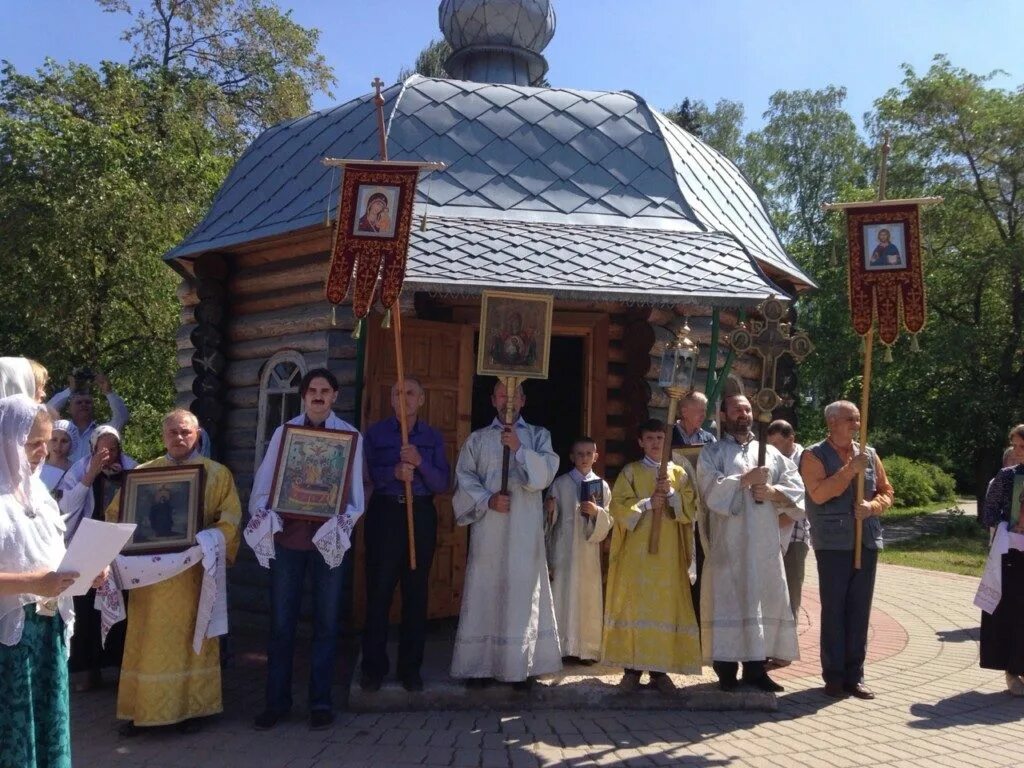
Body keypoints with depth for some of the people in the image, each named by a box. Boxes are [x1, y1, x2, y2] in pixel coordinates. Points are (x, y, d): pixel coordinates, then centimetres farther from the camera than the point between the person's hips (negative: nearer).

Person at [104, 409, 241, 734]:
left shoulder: (217, 474, 4)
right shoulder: (143, 473, 10)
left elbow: (230, 518, -3)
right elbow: (115, 514, 11)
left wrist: (206, 540, -19)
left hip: (194, 570, -2)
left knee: (190, 637, 3)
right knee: (149, 640, 5)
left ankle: (191, 707, 13)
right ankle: (141, 708, 15)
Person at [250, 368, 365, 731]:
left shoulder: (349, 435, 3)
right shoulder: (283, 432, 6)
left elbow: (355, 488, -1)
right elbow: (265, 481, 2)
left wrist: (347, 518, -19)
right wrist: (261, 512, -16)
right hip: (288, 535, 1)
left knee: (326, 622, 8)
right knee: (281, 622, 6)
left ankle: (321, 701, 19)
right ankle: (277, 701, 18)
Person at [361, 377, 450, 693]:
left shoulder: (433, 437, 8)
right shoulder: (375, 433, 4)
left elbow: (442, 483, 0)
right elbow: (363, 474, -6)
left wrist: (420, 462, -17)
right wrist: (394, 472, -23)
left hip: (420, 516, 2)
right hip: (384, 514, -2)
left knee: (416, 593, 5)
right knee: (378, 591, -1)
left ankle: (410, 667, 15)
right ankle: (373, 666, 11)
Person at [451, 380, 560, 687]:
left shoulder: (538, 436, 11)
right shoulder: (478, 439, 13)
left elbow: (546, 474, -3)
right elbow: (464, 478, 5)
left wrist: (519, 448, -14)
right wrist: (487, 500, -10)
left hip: (524, 530, -1)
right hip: (488, 528, 1)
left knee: (523, 593, -1)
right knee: (485, 593, 1)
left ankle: (522, 666, 4)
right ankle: (480, 665, 7)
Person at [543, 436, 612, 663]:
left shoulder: (602, 486, 7)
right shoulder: (560, 484, 2)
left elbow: (608, 524, 5)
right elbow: (549, 520, 3)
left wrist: (596, 512, -14)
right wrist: (549, 510, -17)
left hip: (589, 551, 2)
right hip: (563, 550, -2)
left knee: (587, 598, 3)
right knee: (562, 595, -3)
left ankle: (587, 648, 13)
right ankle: (561, 647, 5)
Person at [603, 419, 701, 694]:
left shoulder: (680, 473, 11)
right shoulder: (630, 472, 6)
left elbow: (691, 509, 4)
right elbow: (618, 506, -3)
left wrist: (671, 494, -12)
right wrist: (647, 503, -14)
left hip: (668, 552, 2)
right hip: (636, 550, -1)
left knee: (666, 607, 0)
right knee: (634, 606, -3)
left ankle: (660, 669, 7)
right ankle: (632, 668, 3)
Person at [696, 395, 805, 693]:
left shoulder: (771, 452, 16)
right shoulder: (712, 453, 6)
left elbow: (796, 488, 8)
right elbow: (711, 488, -10)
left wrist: (772, 492, -9)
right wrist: (746, 480, -16)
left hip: (765, 542, 4)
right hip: (727, 542, -3)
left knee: (764, 600, 3)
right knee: (728, 600, -4)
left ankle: (756, 666, 10)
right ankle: (726, 668, 2)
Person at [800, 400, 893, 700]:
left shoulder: (869, 454, 11)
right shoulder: (814, 456, -3)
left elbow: (886, 492, 13)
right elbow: (818, 494, -16)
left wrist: (872, 506, -8)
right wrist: (851, 469, -19)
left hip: (867, 541, 4)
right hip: (833, 543, -4)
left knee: (860, 610, 8)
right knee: (834, 610, 1)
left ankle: (854, 675, 16)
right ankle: (834, 675, 10)